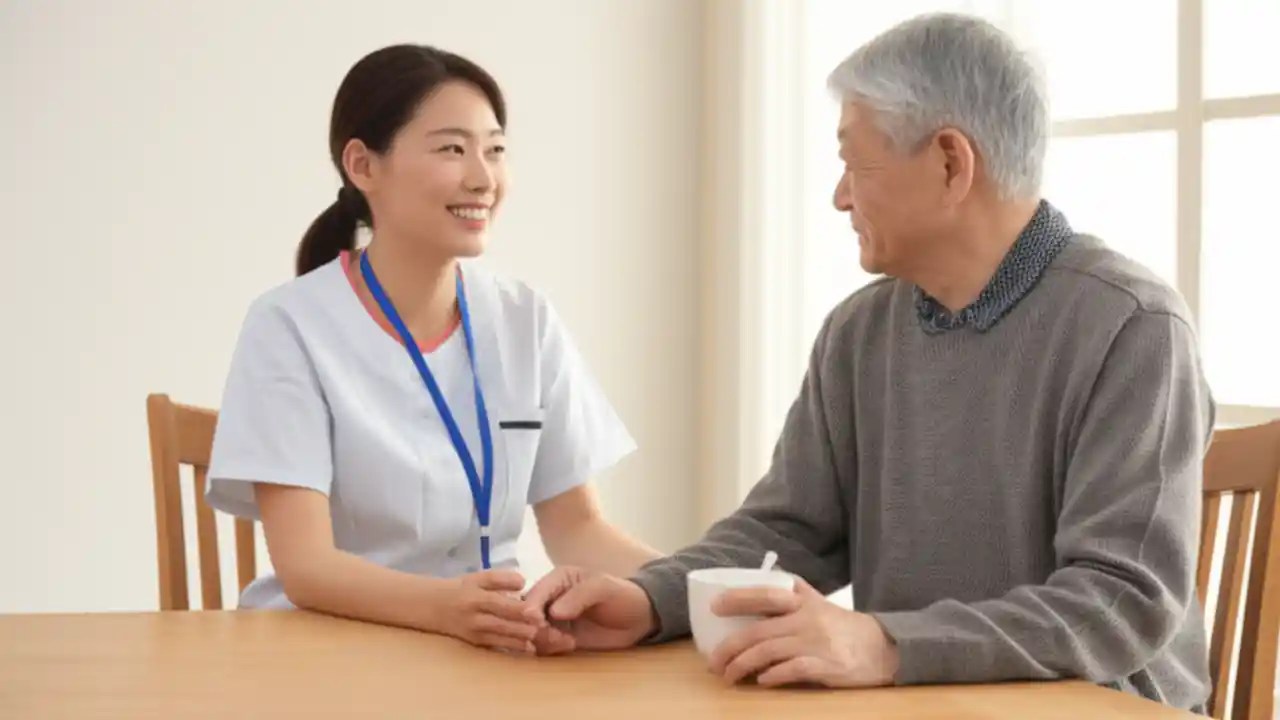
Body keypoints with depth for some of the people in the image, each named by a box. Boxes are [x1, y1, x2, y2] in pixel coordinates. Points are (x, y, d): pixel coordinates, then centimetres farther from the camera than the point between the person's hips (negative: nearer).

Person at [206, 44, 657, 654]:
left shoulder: (526, 321, 4)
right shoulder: (290, 327, -9)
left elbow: (576, 528, 7)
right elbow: (304, 565, -17)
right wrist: (445, 605, -36)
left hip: (489, 647, 4)